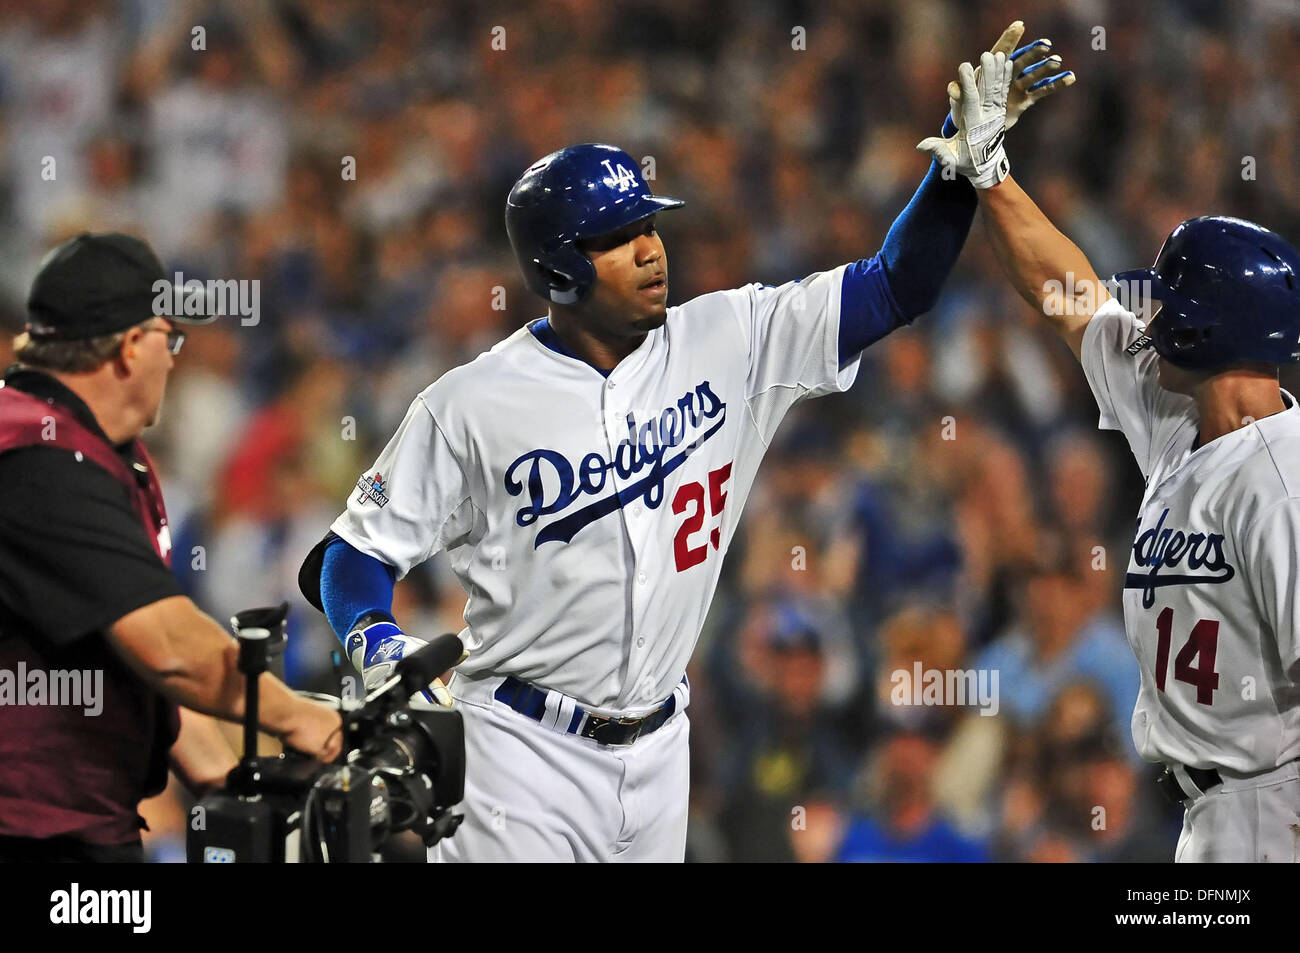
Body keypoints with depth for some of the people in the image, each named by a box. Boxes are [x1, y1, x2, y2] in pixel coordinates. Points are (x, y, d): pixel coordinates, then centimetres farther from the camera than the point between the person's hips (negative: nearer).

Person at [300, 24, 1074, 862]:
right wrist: (375, 640, -25)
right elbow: (354, 553, -4)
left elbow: (897, 287, 0)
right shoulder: (473, 404, -10)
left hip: (658, 755, 4)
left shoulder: (727, 345, 0)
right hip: (525, 754, -4)